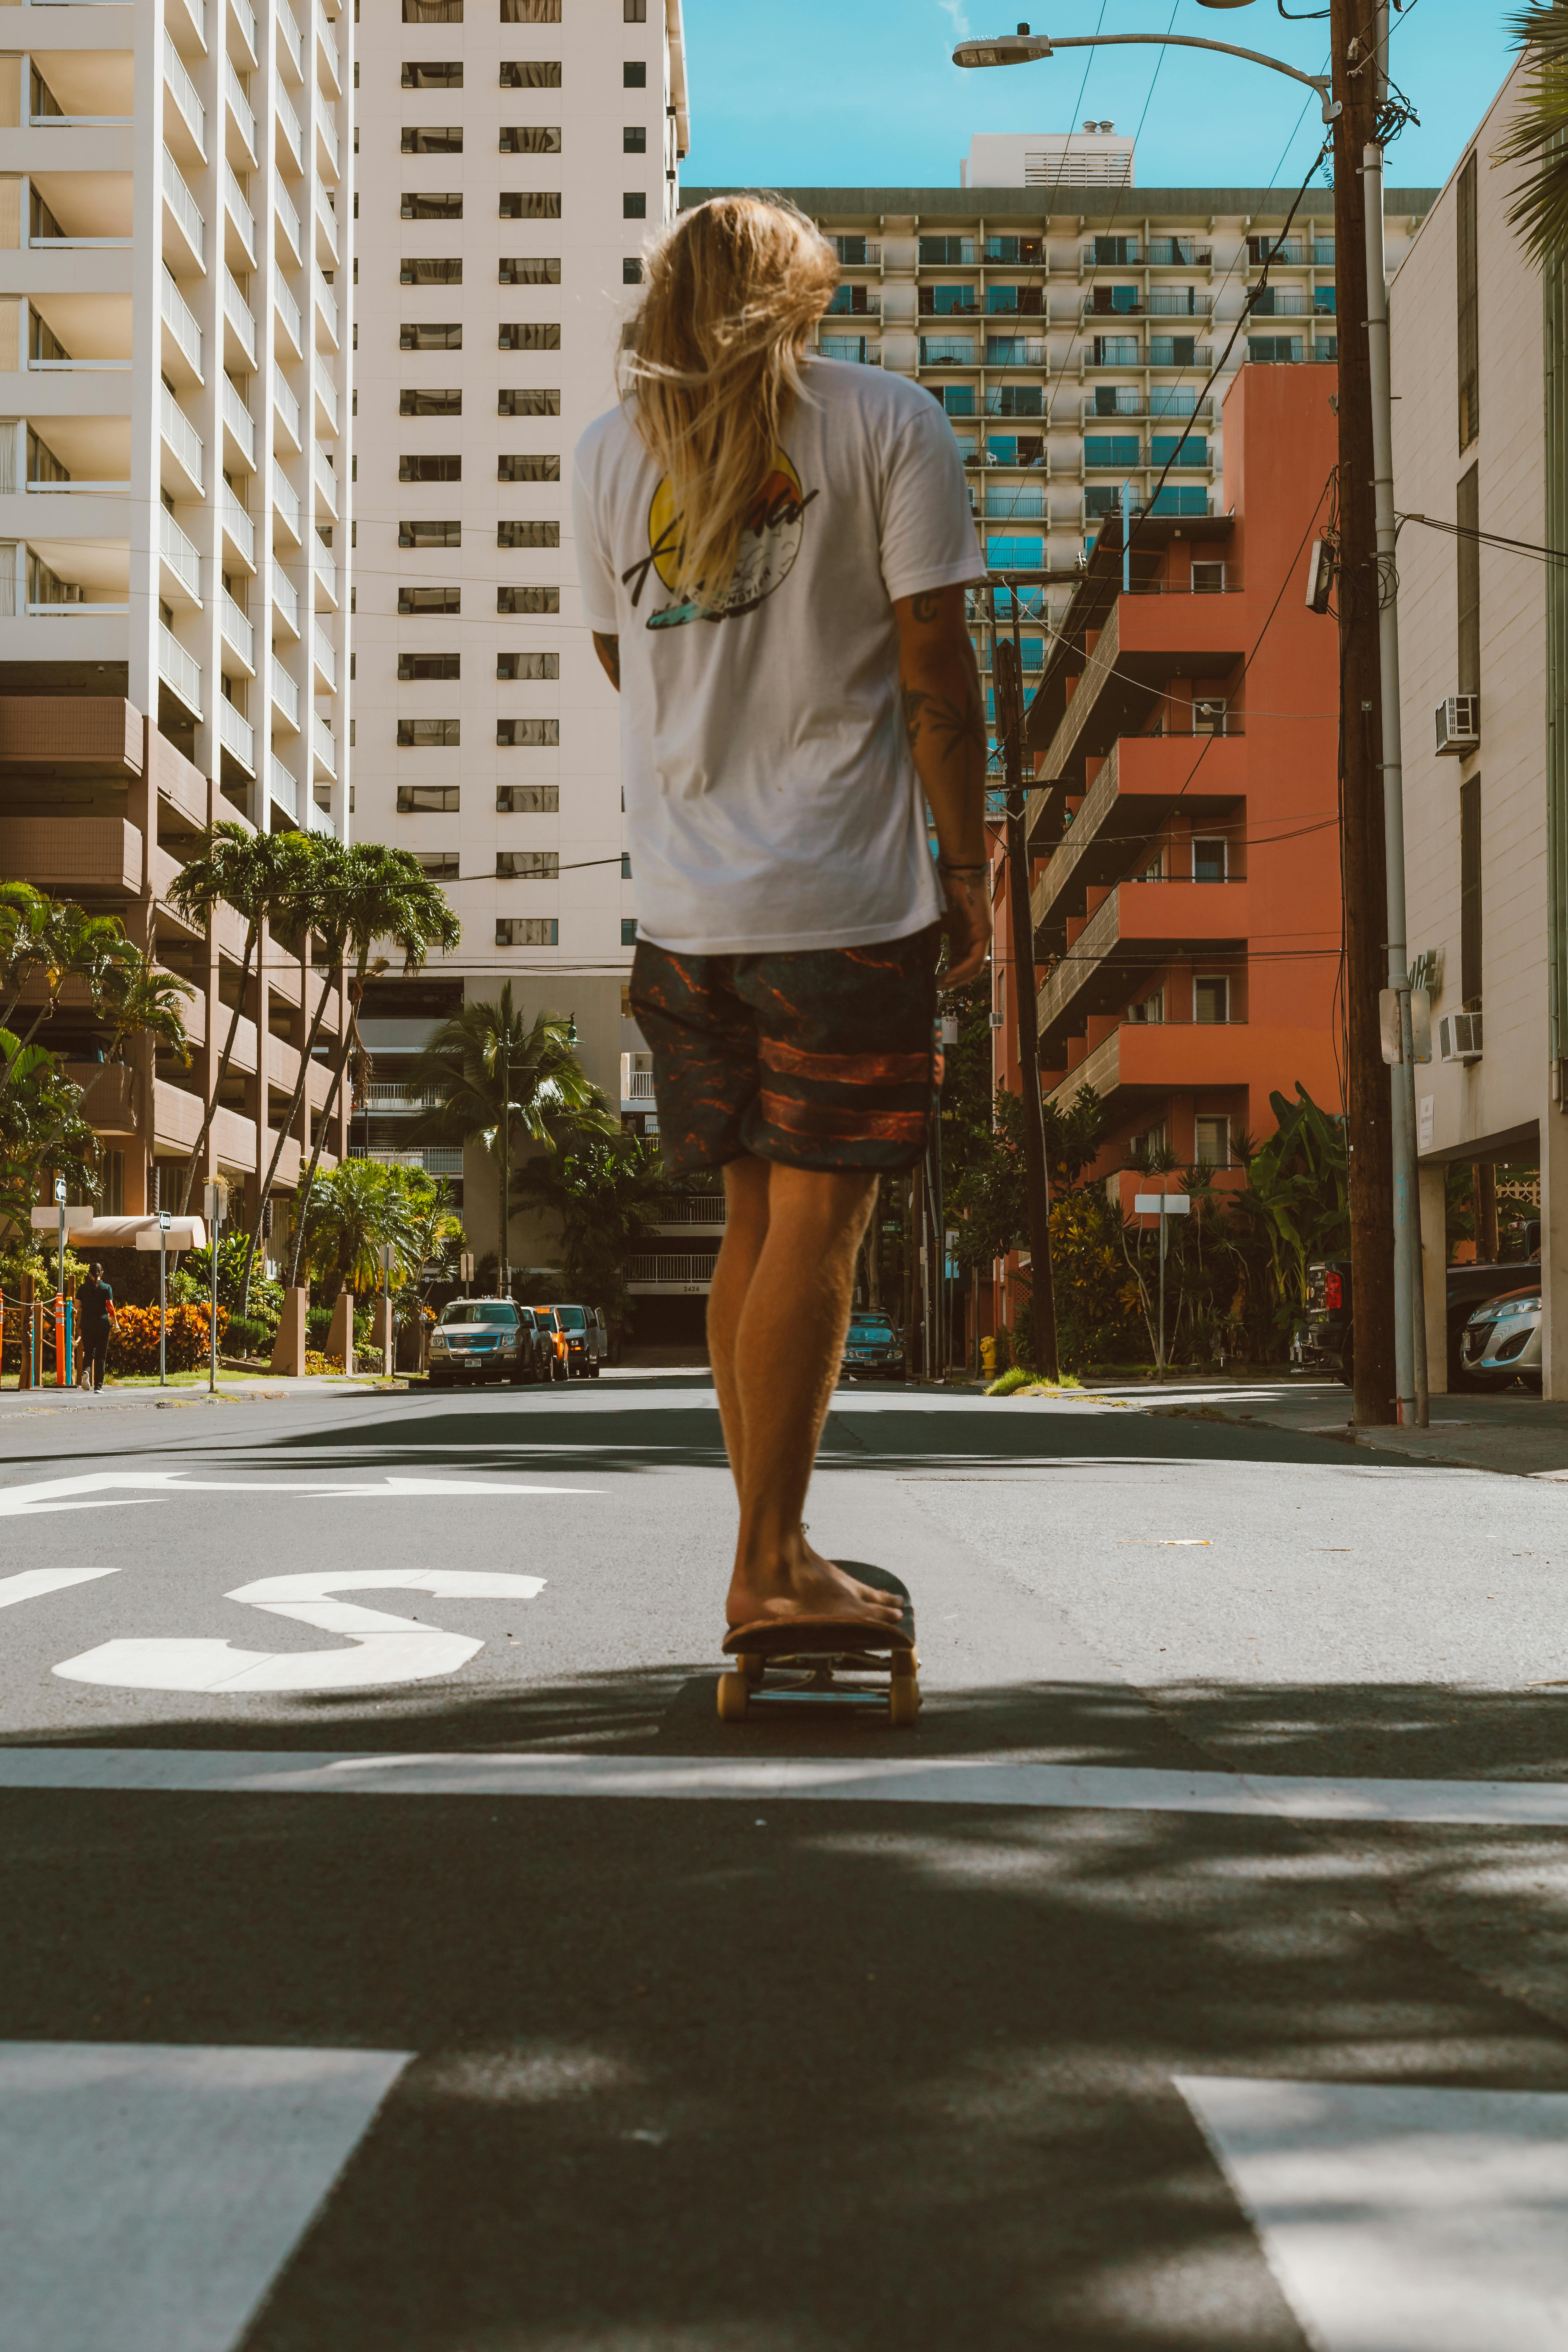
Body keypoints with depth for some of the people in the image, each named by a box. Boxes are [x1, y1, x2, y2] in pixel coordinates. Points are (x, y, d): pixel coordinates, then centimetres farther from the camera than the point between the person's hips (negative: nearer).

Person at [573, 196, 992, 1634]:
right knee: (818, 1221, -2)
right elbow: (934, 673, -5)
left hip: (686, 903, 5)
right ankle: (773, 1562, -1)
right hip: (844, 892, -5)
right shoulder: (888, 422, -1)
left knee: (758, 1217, 12)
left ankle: (769, 1553, 16)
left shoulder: (610, 449, 10)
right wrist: (967, 866, 1)